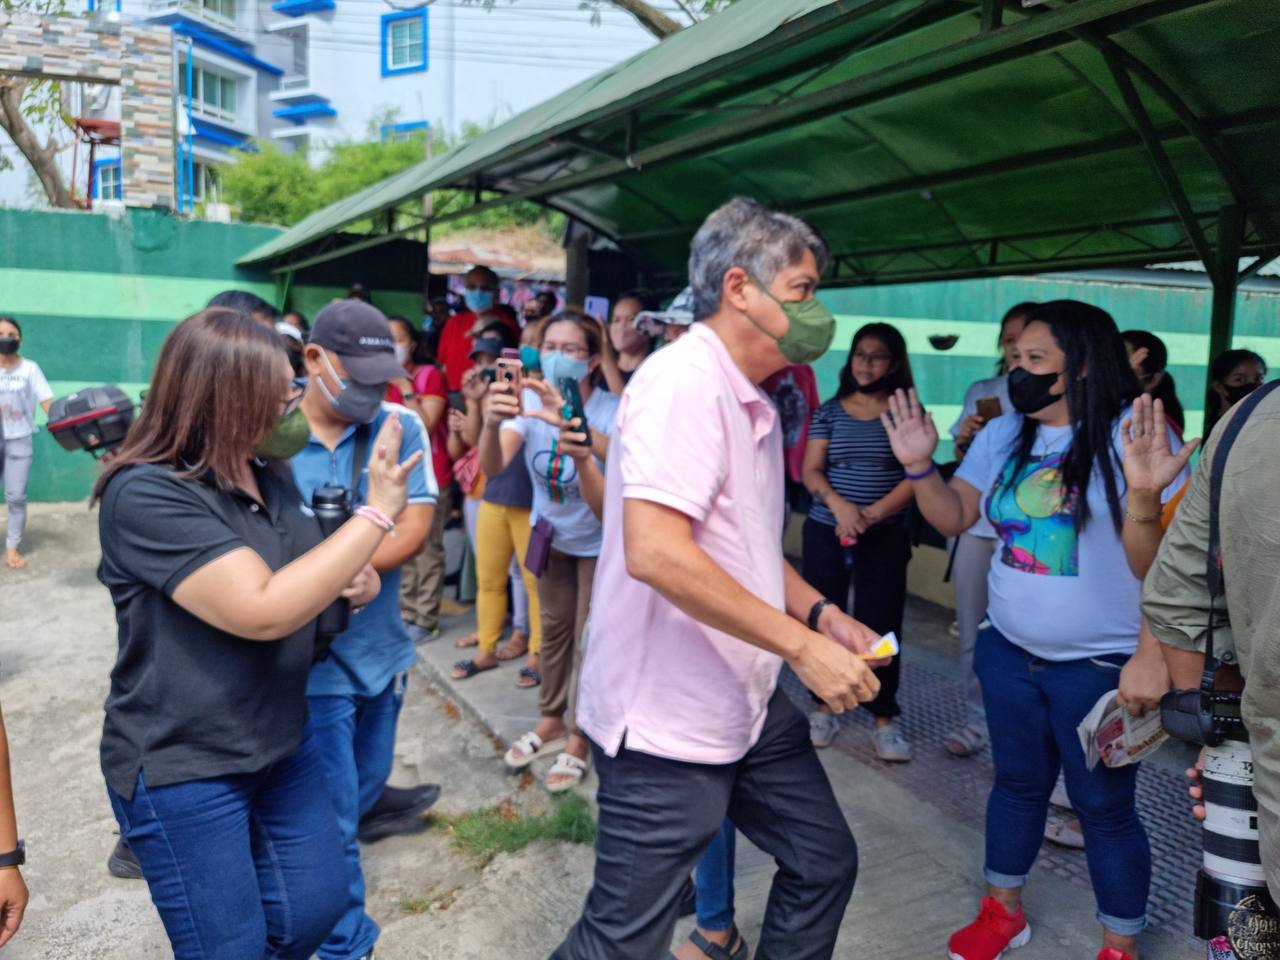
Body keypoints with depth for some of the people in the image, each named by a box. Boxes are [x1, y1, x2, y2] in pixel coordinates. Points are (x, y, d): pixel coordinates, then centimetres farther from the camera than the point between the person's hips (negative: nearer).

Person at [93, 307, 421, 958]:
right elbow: (264, 611, -32)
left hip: (284, 744, 8)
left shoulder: (271, 476, 3)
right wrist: (378, 513, -29)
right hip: (183, 768, -7)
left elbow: (299, 577, 18)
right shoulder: (145, 494, -23)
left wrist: (359, 579, -6)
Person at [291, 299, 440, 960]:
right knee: (334, 819, 8)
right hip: (310, 656, -3)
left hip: (380, 645, 4)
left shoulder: (400, 427, -4)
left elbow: (415, 529, -10)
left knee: (364, 783, 24)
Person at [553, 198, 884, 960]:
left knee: (825, 863, 21)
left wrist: (823, 615, 6)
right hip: (666, 722, -10)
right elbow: (654, 551, -31)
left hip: (750, 709, 10)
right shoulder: (685, 379, -20)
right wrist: (802, 645, -24)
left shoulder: (755, 403, 12)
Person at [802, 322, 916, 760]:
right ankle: (824, 707, 21)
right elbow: (811, 470, 0)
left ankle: (885, 718, 12)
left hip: (886, 537, -2)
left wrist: (872, 514, -17)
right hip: (826, 531, 2)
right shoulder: (829, 412, 6)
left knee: (880, 625, -1)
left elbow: (916, 476, -6)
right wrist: (838, 504, -20)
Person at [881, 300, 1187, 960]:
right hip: (1008, 650, 5)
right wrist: (920, 465, -8)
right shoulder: (1002, 434, 3)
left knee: (1103, 805, 10)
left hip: (1100, 664, -5)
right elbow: (954, 517, 7)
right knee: (1017, 782, 20)